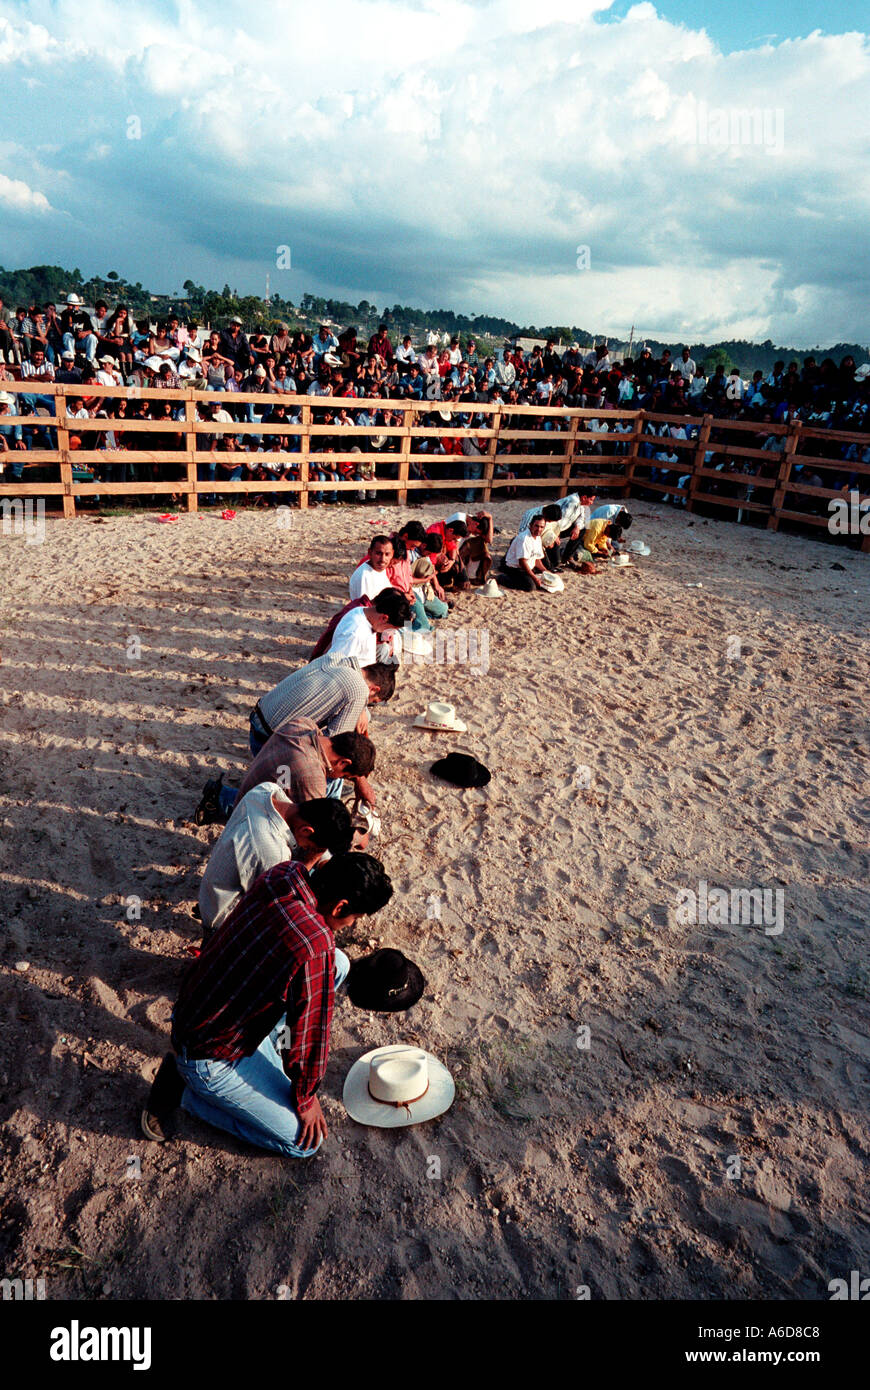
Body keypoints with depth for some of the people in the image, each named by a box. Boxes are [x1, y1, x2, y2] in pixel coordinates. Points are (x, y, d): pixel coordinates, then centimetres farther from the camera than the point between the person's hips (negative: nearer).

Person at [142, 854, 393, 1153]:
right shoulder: (316, 946, -34)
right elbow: (308, 1031, -21)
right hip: (210, 1060, -8)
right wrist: (305, 1098, -4)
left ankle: (267, 1044, 16)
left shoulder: (281, 874, -12)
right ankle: (186, 1092, 5)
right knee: (306, 1140, 2)